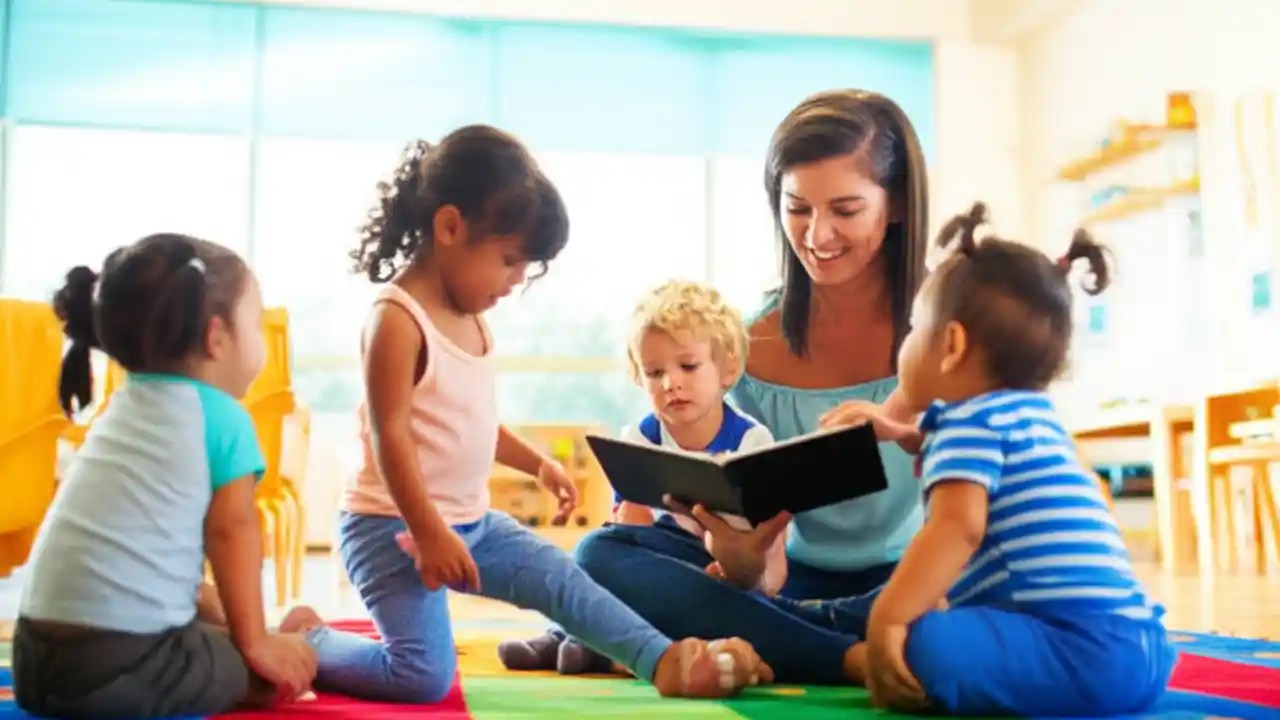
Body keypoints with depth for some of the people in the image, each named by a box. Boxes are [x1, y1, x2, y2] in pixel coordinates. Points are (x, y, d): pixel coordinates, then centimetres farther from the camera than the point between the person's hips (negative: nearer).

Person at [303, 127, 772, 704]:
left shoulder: (470, 317, 8)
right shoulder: (398, 320, -20)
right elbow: (390, 434, -22)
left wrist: (538, 464, 17)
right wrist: (428, 533, -23)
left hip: (472, 521, 9)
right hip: (395, 527, -9)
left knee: (562, 580, 6)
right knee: (424, 676, -13)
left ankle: (664, 660, 12)